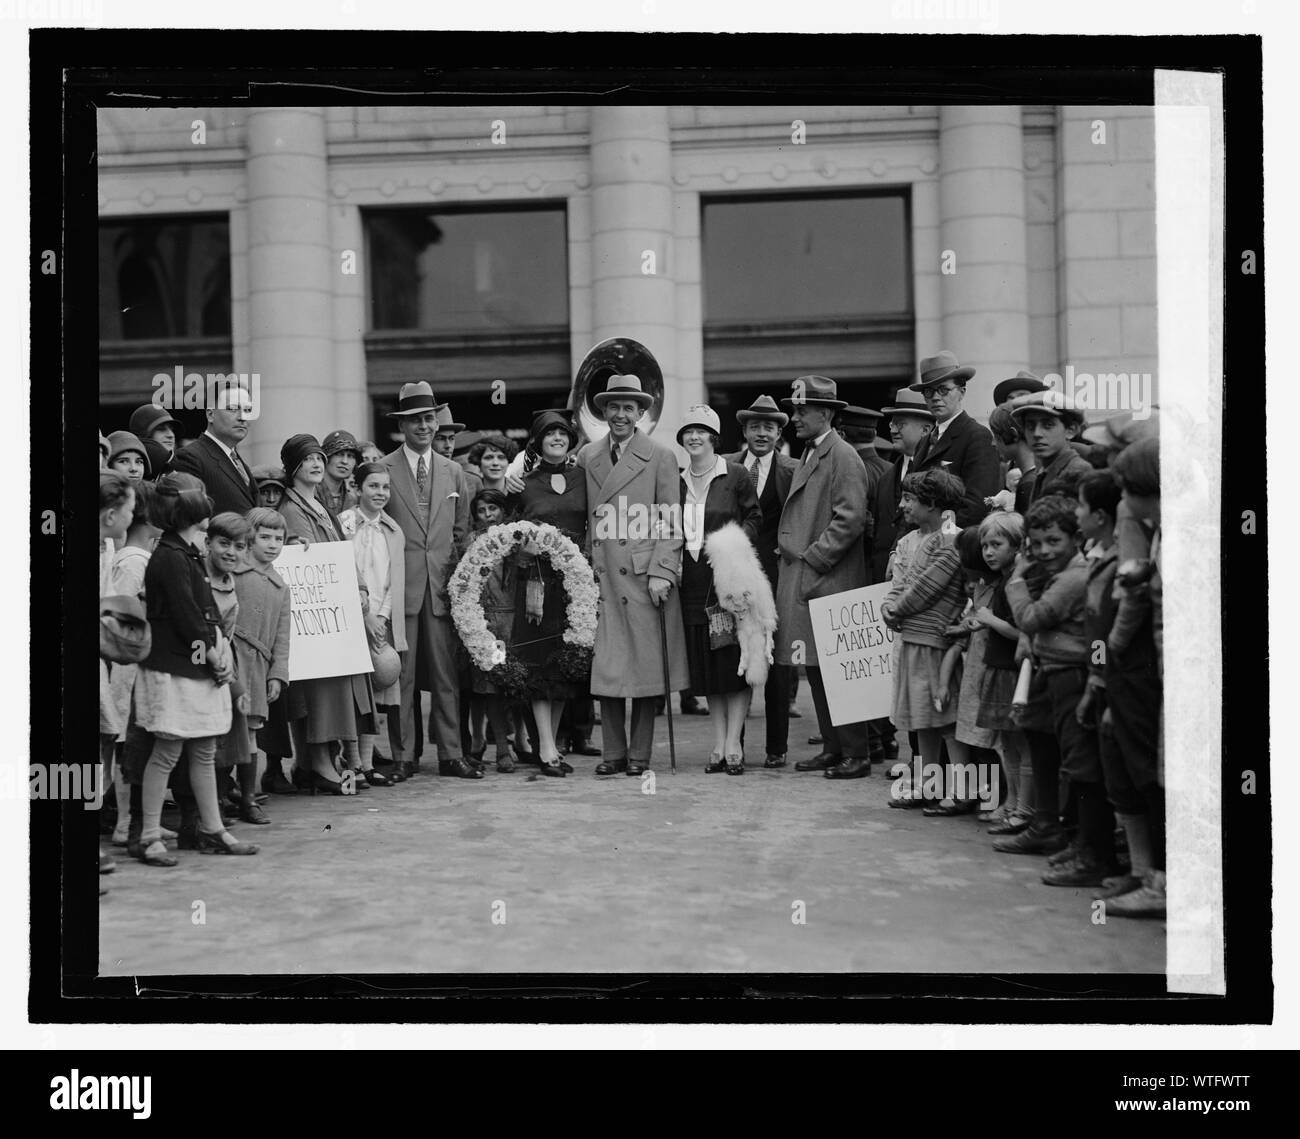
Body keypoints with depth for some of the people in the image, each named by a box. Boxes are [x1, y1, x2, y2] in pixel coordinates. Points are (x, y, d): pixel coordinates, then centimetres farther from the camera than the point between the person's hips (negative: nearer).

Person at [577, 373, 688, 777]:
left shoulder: (661, 458, 3)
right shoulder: (586, 456, 12)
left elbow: (671, 523, -1)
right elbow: (585, 519, 13)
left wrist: (661, 572, -10)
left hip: (644, 576, -3)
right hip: (602, 577, 3)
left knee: (645, 665, -1)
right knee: (605, 667, 0)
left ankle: (640, 754, 7)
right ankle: (612, 753, 7)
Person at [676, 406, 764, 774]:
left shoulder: (735, 475, -1)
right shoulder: (677, 480, 11)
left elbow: (754, 518, 1)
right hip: (693, 581, 4)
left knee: (734, 660, -5)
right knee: (705, 664, 6)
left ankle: (733, 744, -1)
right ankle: (718, 744, 12)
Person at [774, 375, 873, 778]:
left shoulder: (842, 456, -10)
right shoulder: (808, 456, 18)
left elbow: (850, 517, -17)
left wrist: (813, 557, -16)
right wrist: (789, 547, 13)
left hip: (831, 581, -9)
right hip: (801, 580, 9)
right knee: (815, 669, 10)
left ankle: (856, 753, -1)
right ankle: (833, 747, 17)